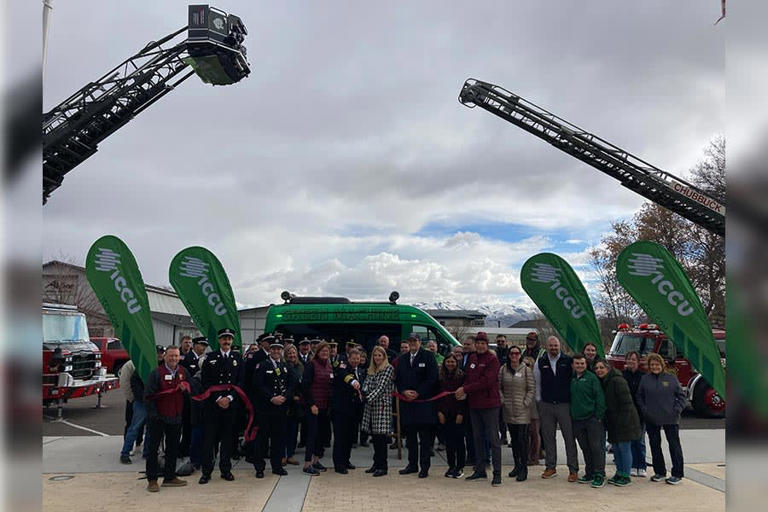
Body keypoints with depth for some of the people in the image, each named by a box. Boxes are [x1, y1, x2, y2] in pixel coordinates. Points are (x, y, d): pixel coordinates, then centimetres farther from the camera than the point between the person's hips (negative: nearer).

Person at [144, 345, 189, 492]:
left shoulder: (183, 372, 5)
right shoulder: (156, 373, -10)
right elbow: (148, 396, -11)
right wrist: (153, 413, -14)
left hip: (175, 417, 5)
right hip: (157, 418, -5)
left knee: (173, 447, 12)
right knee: (153, 448, 2)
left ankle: (170, 477, 24)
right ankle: (152, 480, 12)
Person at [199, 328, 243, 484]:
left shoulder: (238, 358, 7)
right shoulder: (210, 358, 4)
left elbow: (241, 381, 3)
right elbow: (205, 381, -1)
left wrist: (229, 398, -9)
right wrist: (217, 399, -10)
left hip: (231, 404, 1)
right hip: (212, 404, -1)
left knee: (228, 438, 6)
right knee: (209, 438, 0)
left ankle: (226, 470, 17)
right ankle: (206, 471, 9)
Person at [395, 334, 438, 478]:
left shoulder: (428, 357, -2)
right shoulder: (402, 359, 13)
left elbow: (432, 378, -8)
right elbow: (397, 379, 13)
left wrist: (417, 393, -12)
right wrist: (404, 391, -6)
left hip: (423, 401, -5)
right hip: (406, 402, 5)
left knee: (424, 436, -1)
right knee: (410, 435, 12)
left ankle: (424, 467, 5)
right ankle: (412, 464, 22)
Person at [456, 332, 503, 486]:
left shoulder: (492, 359, -10)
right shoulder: (472, 358, 12)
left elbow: (487, 381, -18)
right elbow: (467, 377, 15)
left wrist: (465, 389, -17)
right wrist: (464, 390, -7)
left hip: (489, 404, -7)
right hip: (474, 404, 7)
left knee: (493, 439, -4)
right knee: (478, 438, 15)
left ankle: (497, 473, -1)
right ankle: (480, 470, 25)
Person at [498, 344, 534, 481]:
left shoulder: (526, 370, -2)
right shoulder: (503, 370, 6)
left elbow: (532, 389, -2)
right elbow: (498, 387, 9)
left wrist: (526, 402, -8)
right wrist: (502, 401, 0)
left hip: (522, 411, -4)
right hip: (508, 411, 4)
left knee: (522, 439, -7)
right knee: (513, 439, 12)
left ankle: (523, 468, 0)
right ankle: (517, 465, 23)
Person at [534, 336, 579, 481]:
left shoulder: (568, 361, -1)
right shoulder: (540, 363, 5)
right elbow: (537, 383, 11)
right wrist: (538, 401, 8)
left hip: (564, 404, -2)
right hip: (546, 405, 3)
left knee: (569, 437, 0)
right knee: (548, 437, 9)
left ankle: (573, 469, 8)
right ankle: (551, 467, 20)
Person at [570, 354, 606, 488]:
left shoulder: (591, 377, -4)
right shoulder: (572, 379, 12)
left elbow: (599, 397, -7)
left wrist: (599, 416, -12)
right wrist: (571, 415, 12)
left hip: (592, 418, -6)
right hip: (577, 420, 6)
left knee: (596, 447, -5)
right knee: (585, 448, 12)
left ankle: (599, 475, -1)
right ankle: (590, 473, 20)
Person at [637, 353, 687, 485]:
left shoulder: (671, 378, 0)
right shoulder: (645, 379, 4)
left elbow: (681, 395, 3)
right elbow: (639, 396, 9)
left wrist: (677, 410, -7)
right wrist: (643, 409, -3)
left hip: (670, 419, -2)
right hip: (651, 420, 2)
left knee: (674, 445, 2)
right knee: (654, 445, 10)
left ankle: (677, 474, 10)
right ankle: (659, 472, 22)